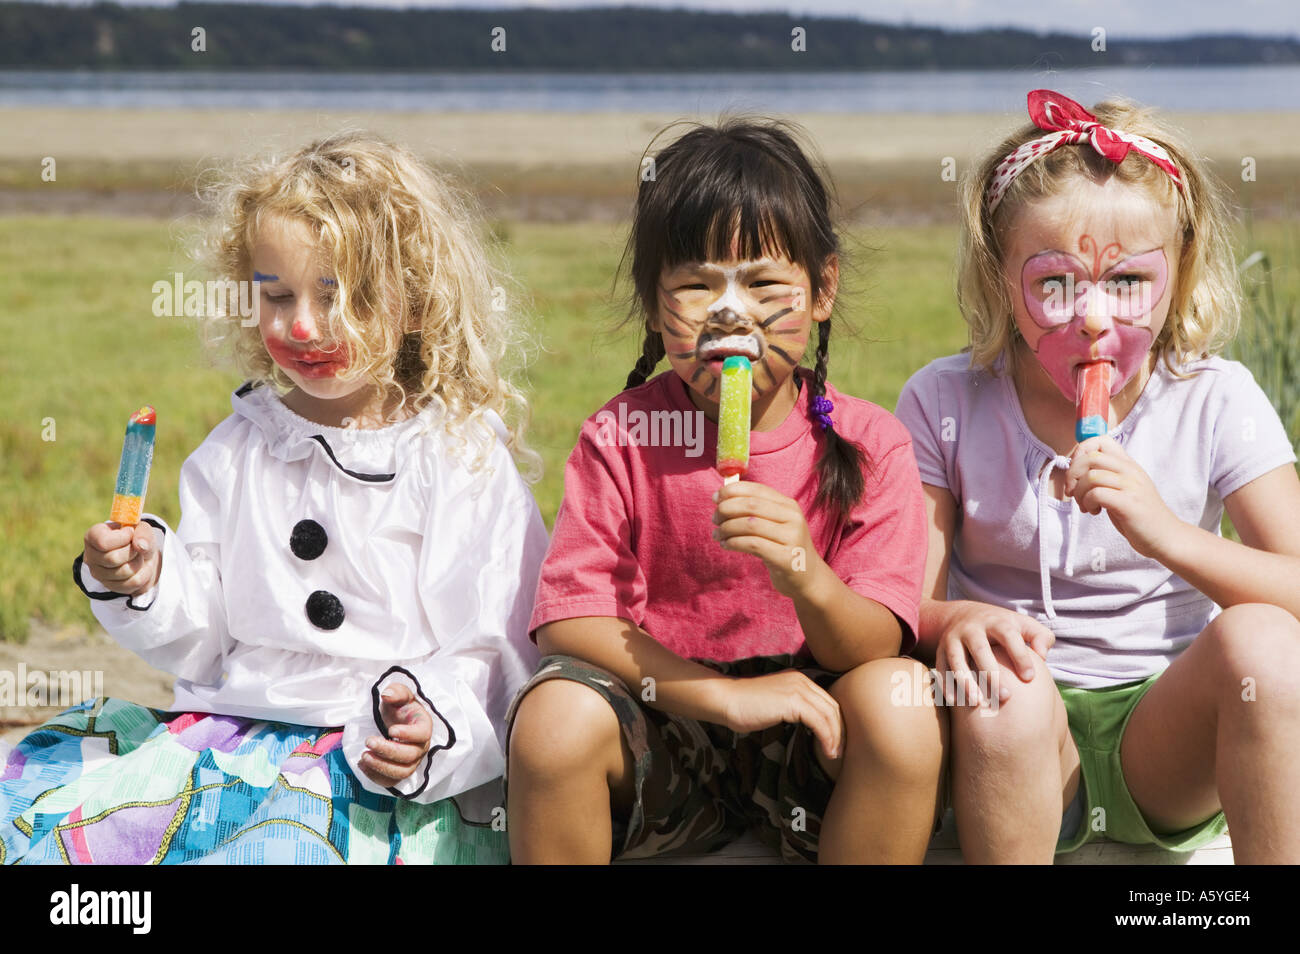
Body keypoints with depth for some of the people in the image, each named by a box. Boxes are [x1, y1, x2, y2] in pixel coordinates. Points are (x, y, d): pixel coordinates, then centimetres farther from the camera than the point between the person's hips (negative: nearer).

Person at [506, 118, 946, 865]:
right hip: (663, 726, 0)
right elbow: (568, 619, -14)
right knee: (555, 713, -31)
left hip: (806, 741, 0)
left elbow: (876, 646, -11)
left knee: (902, 701, -31)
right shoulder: (622, 438, -5)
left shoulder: (867, 444, -5)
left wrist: (809, 582, -34)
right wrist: (724, 693, -24)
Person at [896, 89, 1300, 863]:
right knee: (1003, 697, -35)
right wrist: (956, 619, -31)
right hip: (1019, 744, 0)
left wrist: (1167, 535, -30)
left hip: (1166, 739, 1)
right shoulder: (945, 404, -2)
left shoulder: (1215, 402, -3)